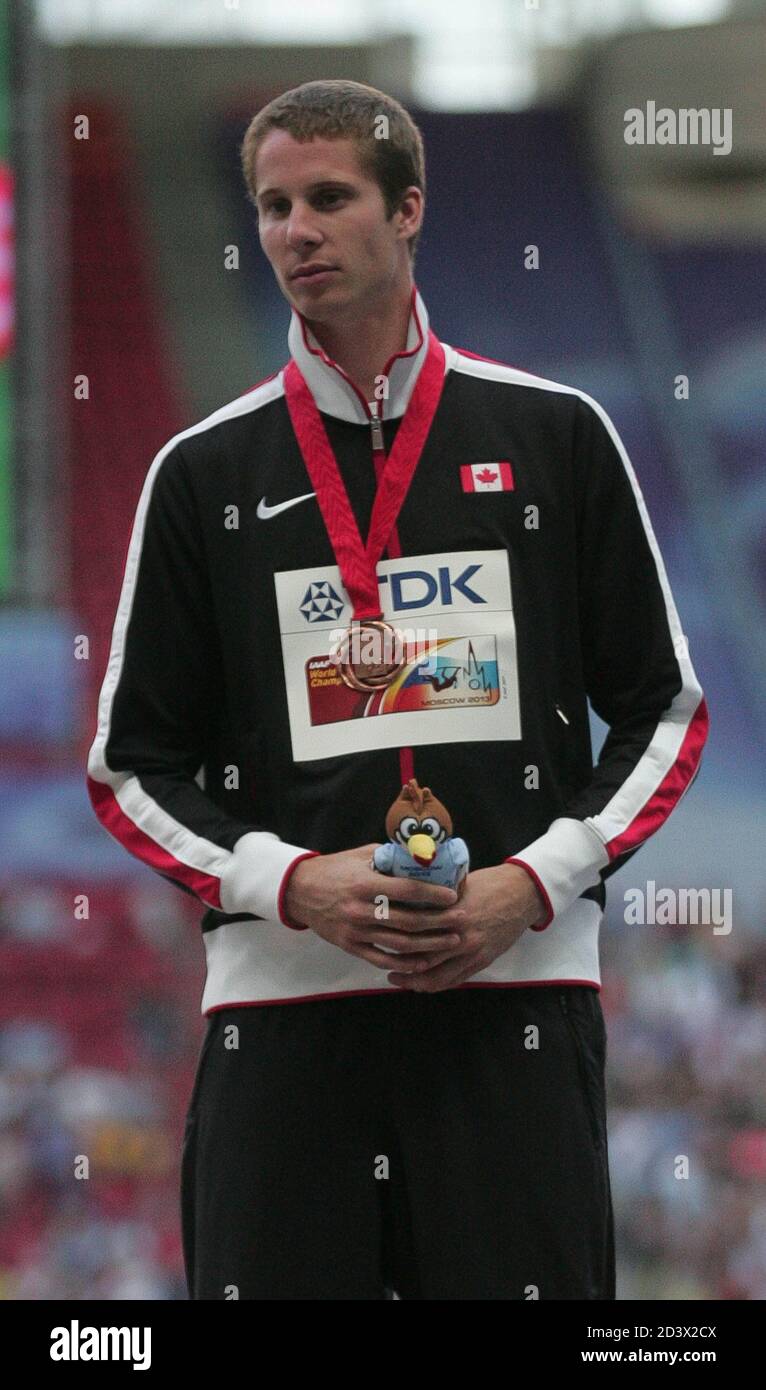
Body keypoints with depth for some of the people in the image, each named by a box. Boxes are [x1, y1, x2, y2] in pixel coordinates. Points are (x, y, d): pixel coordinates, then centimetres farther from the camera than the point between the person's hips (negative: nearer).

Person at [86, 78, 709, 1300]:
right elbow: (131, 766, 10)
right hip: (281, 1010, 1)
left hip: (514, 1007, -1)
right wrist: (293, 884, -7)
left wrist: (533, 884, -5)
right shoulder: (206, 473, 10)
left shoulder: (556, 437, 8)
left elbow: (665, 710, 11)